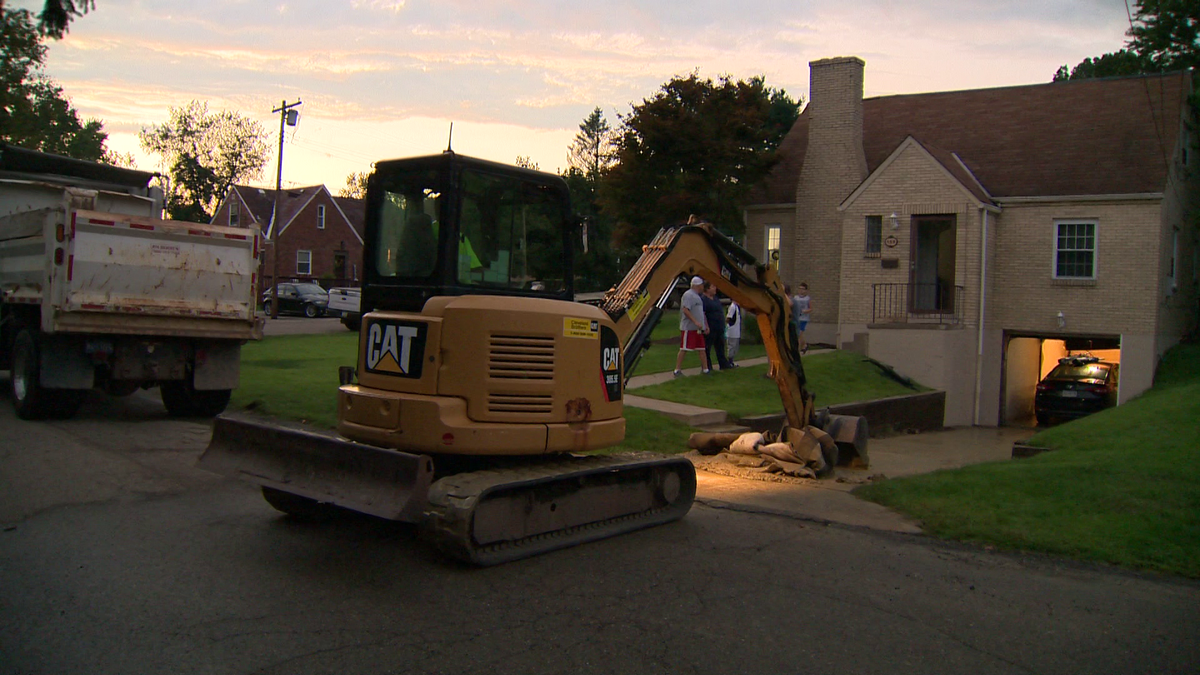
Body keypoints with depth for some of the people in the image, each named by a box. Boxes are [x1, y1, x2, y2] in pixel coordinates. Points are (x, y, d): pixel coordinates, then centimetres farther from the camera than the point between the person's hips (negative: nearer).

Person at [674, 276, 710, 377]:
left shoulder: (697, 296, 20)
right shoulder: (688, 295, -11)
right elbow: (685, 310, -21)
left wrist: (706, 325, 21)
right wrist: (696, 322, -24)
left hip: (698, 328, 10)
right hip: (688, 328, -10)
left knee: (702, 349, 9)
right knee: (683, 349, -7)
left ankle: (705, 369, 14)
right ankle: (677, 370, -3)